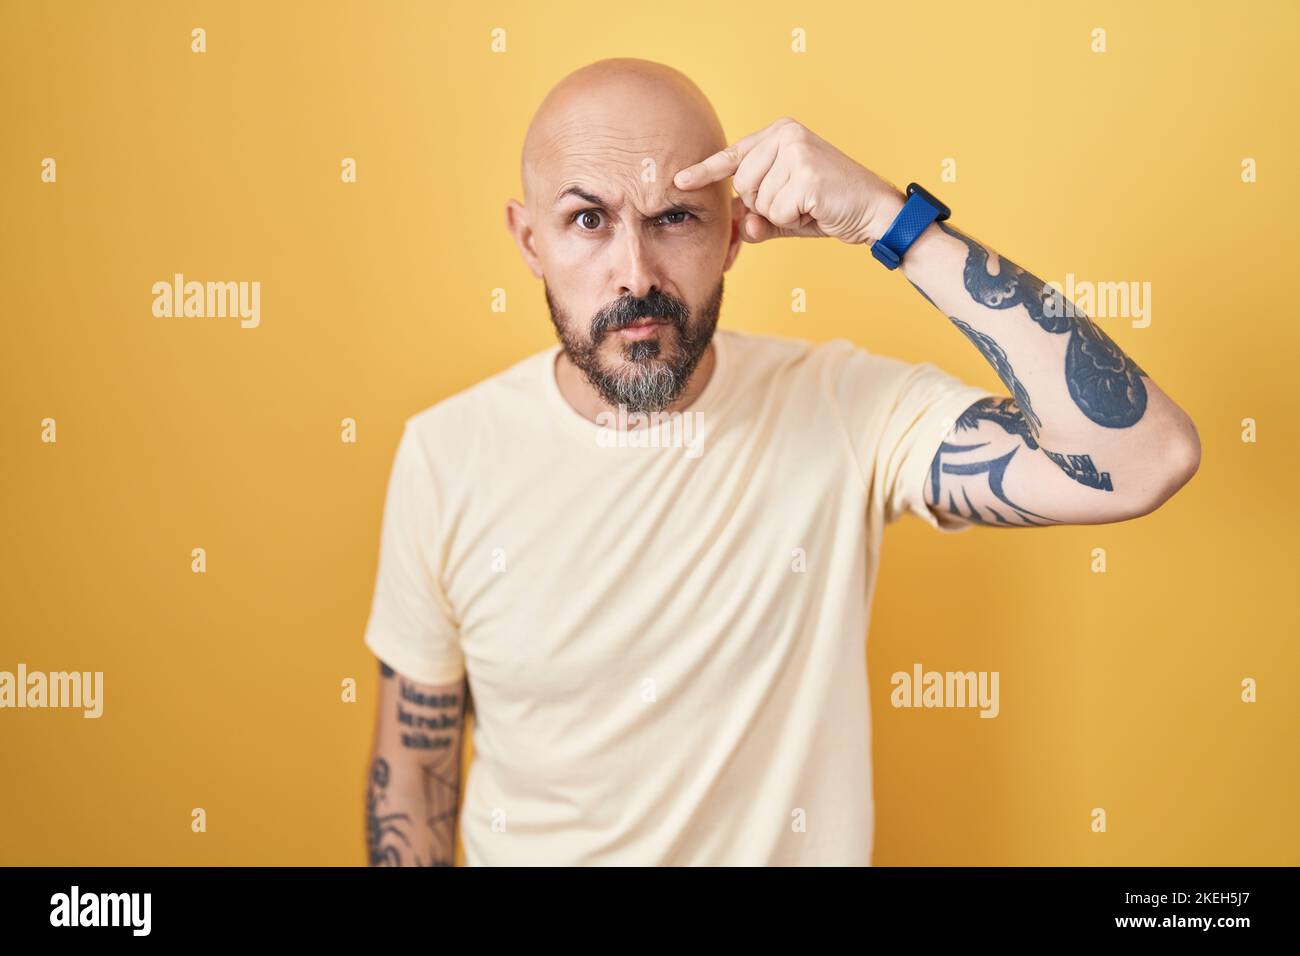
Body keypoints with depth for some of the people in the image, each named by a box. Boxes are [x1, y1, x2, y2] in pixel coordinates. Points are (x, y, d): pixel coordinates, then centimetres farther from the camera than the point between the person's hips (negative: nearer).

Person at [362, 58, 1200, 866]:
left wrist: (891, 220, -33)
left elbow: (1146, 460, -31)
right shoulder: (446, 455, -17)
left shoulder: (842, 411, -19)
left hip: (798, 845, 0)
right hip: (523, 844, 1)